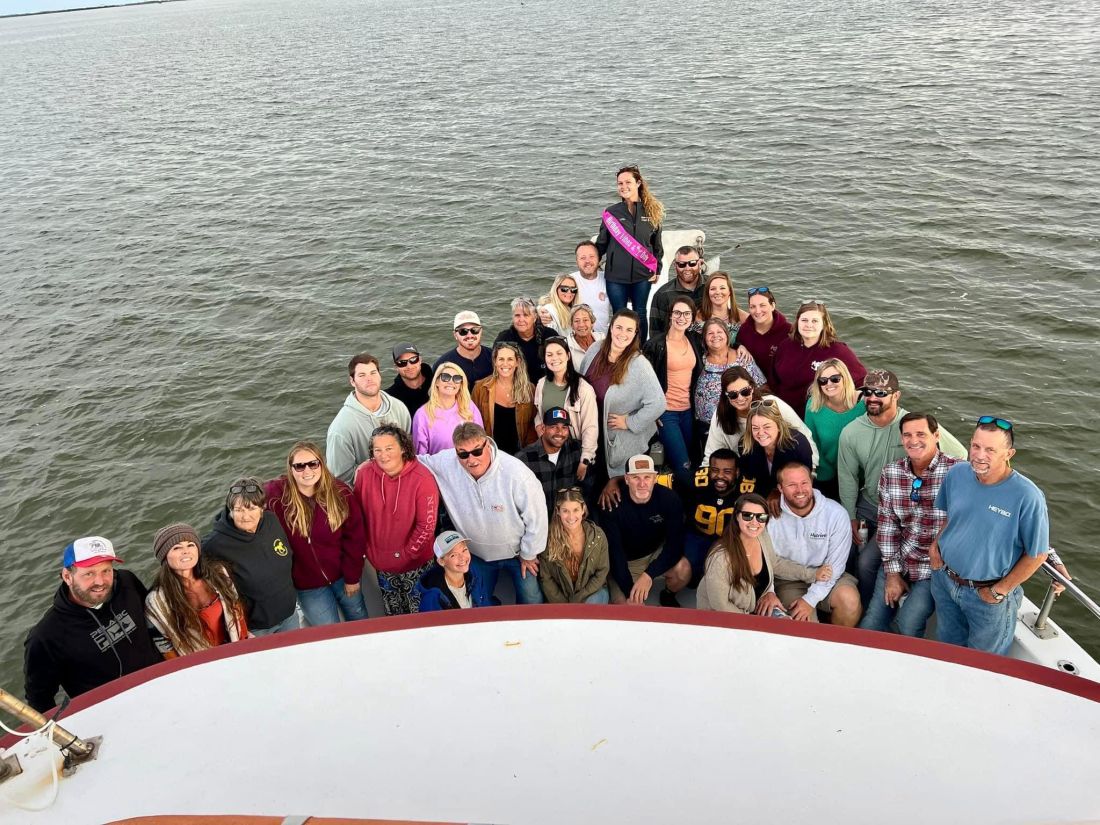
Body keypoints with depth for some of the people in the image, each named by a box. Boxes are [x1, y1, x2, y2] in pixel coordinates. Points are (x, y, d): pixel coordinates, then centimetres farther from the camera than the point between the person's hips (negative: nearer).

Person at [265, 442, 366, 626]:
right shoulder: (275, 495, -18)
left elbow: (355, 536, -8)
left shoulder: (340, 492, -13)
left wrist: (353, 577, -5)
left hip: (343, 575, 2)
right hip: (307, 585, -2)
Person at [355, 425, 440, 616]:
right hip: (380, 561, 3)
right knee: (392, 611, 27)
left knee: (418, 611, 18)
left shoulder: (422, 479, -23)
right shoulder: (363, 473, -14)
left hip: (415, 563, -3)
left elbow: (427, 525, -18)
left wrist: (408, 553, -14)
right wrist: (364, 547, 0)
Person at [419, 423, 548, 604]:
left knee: (531, 603, 16)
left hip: (517, 552, -2)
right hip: (478, 555, 3)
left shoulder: (516, 472, -33)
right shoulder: (445, 463, -25)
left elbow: (536, 516, -20)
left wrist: (529, 554, -9)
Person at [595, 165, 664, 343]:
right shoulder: (611, 212, 0)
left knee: (640, 314, 10)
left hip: (642, 275, 1)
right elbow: (601, 243, 6)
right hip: (616, 275, -1)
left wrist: (657, 270, 9)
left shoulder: (652, 212, 3)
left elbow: (657, 244, 9)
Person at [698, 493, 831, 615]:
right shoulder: (721, 557, -33)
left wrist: (812, 574, 8)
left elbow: (775, 563, 12)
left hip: (758, 607, 7)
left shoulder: (763, 537, -11)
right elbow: (720, 606, -24)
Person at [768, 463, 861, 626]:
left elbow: (834, 565, -10)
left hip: (825, 578, 1)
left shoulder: (836, 513, -12)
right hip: (788, 582, -1)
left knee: (849, 599, -28)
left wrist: (810, 599, -18)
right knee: (805, 622, -26)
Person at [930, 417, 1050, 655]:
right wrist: (936, 543, -4)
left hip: (987, 594, -4)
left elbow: (1036, 554, -16)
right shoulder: (956, 474, -10)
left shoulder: (1027, 497, -27)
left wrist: (1000, 591, -11)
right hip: (944, 579, 4)